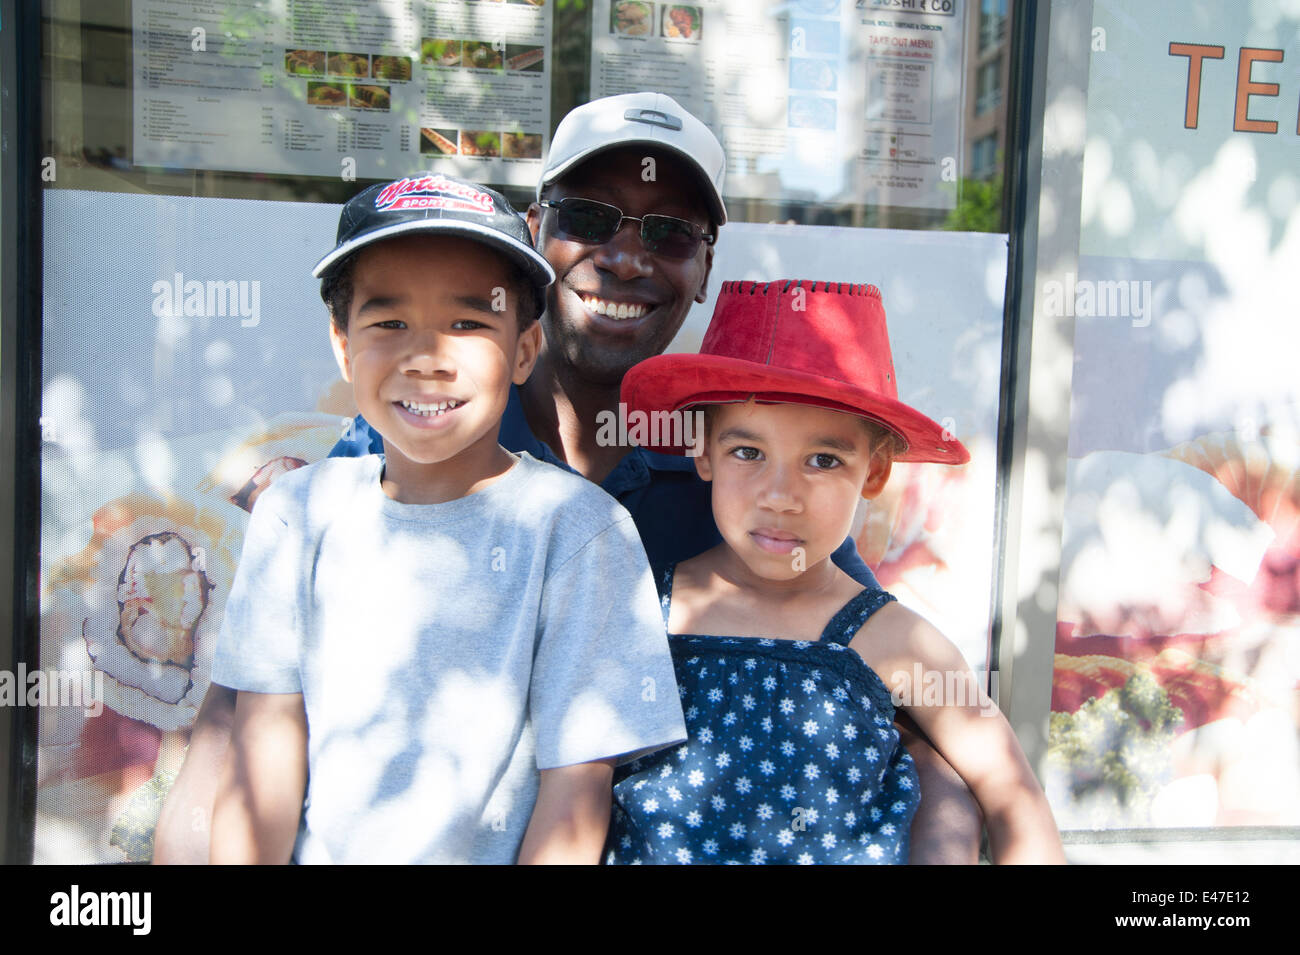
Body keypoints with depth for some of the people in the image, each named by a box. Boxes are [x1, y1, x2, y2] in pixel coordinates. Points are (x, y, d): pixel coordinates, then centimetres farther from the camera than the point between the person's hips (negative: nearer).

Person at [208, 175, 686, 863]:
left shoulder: (579, 528, -10)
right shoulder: (297, 510, 1)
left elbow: (574, 791, -10)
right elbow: (266, 742, 0)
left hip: (485, 855, -3)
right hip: (316, 853, 3)